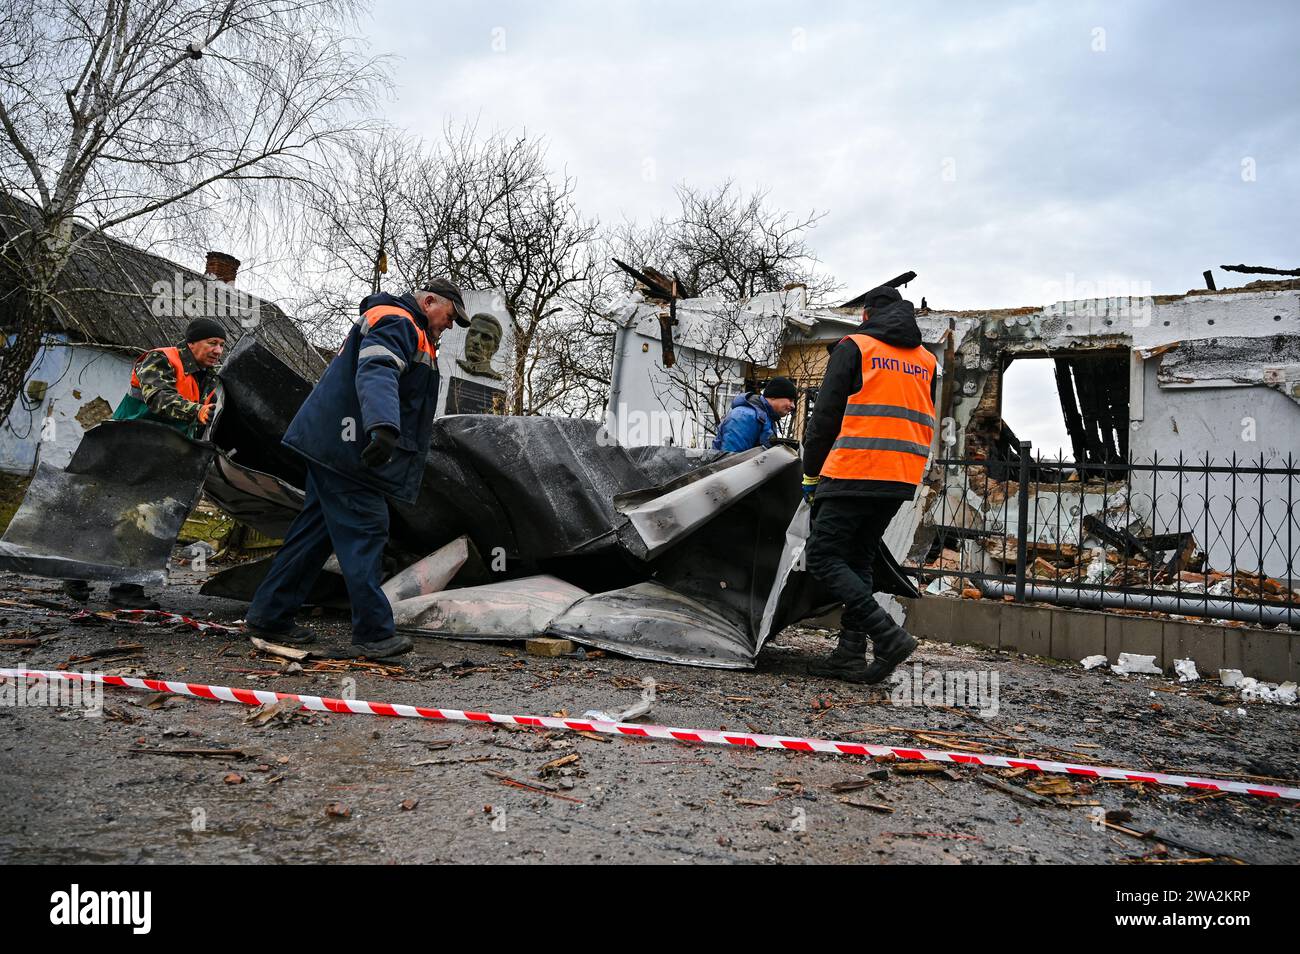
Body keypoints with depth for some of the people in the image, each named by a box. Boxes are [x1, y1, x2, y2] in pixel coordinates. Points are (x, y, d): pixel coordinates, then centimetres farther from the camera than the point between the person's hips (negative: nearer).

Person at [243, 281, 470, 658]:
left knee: (317, 529, 13)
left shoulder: (406, 330, 25)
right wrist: (384, 427, -46)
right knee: (365, 532, -10)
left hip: (333, 445, 11)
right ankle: (373, 634, -8)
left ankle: (269, 616, 20)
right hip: (346, 447, -11)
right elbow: (376, 374, -30)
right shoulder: (396, 322, -11)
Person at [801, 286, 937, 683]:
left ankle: (888, 636, -12)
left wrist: (811, 472, 4)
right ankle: (850, 655, 10)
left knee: (824, 557, -3)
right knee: (857, 561, 13)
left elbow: (826, 415, -4)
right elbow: (925, 424, 21)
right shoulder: (926, 359, 19)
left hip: (855, 472, -7)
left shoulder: (854, 347, 0)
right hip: (901, 480, 7)